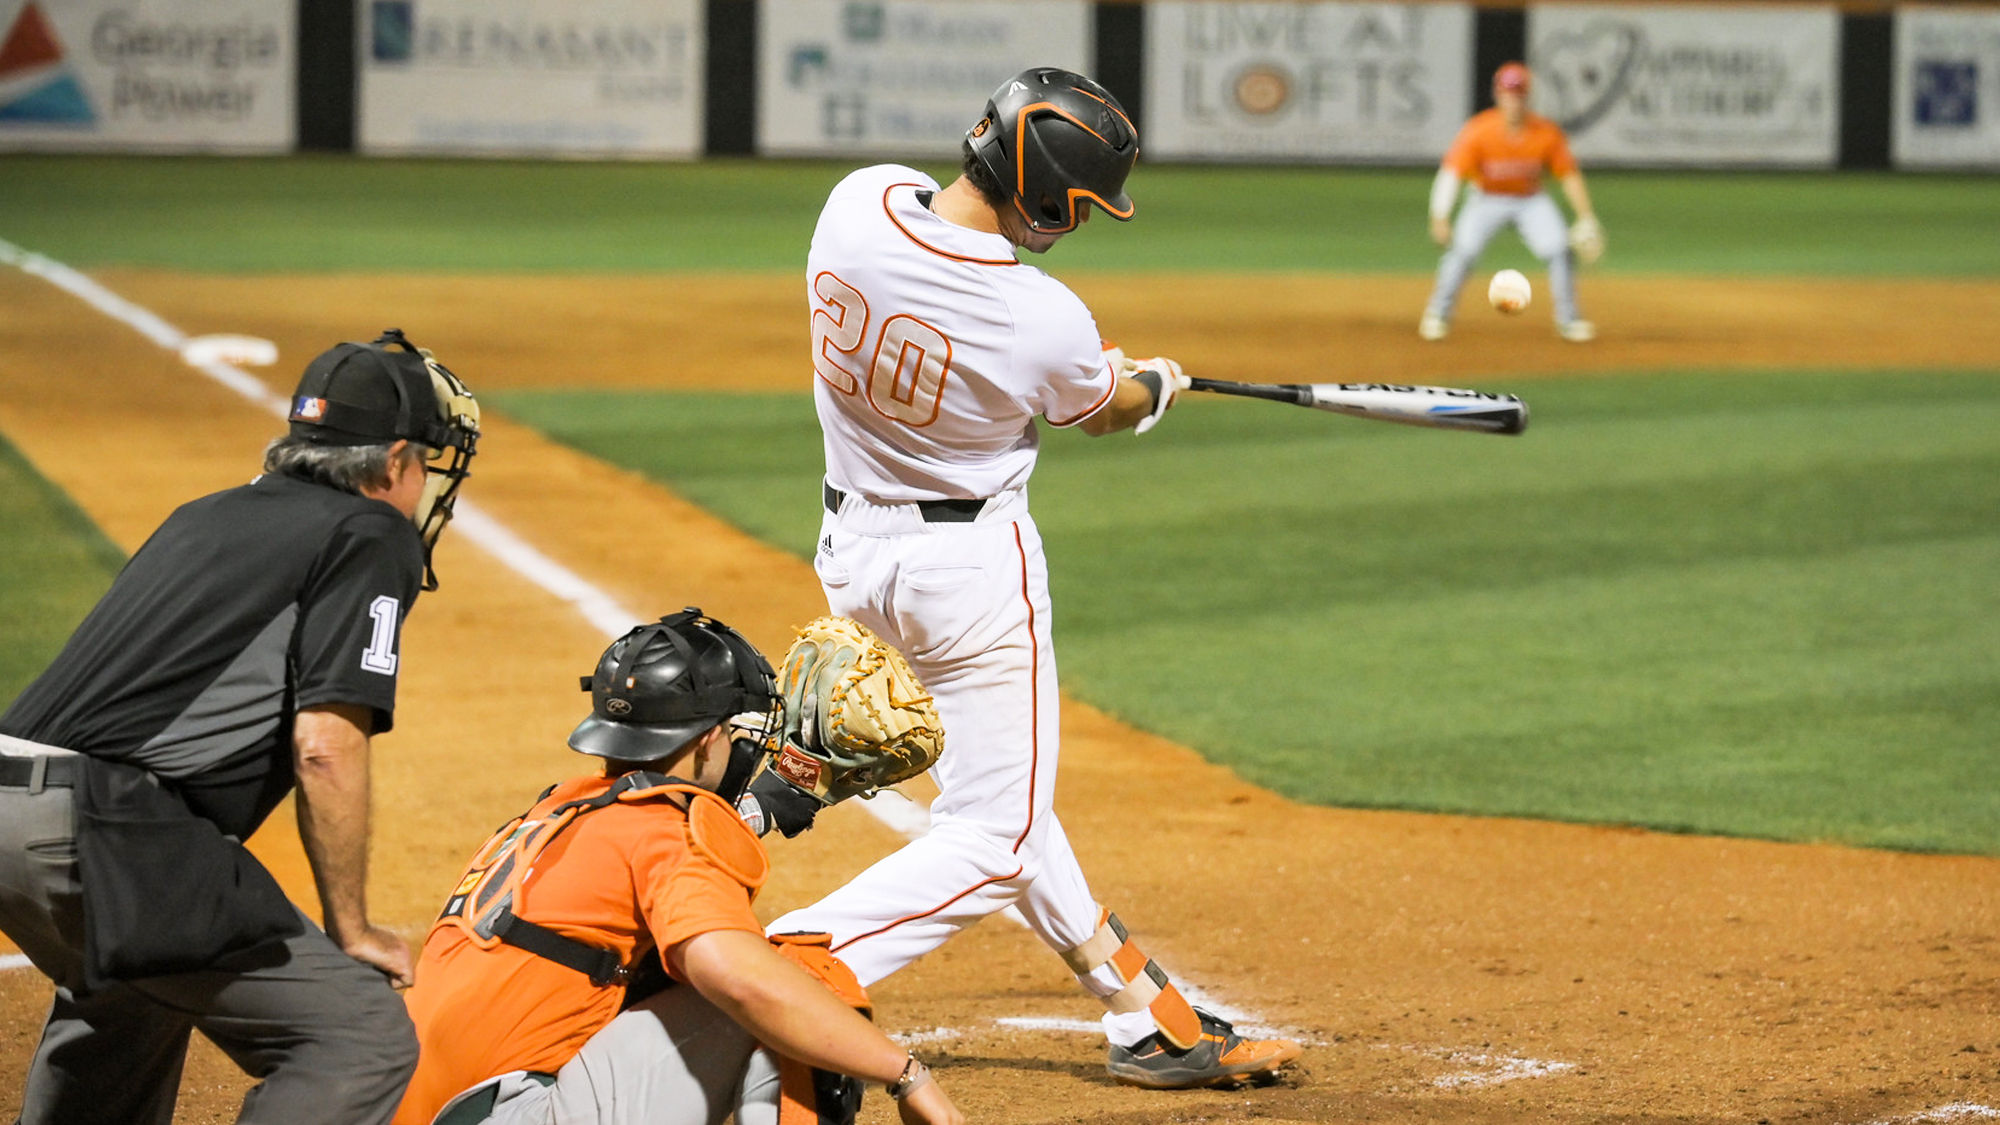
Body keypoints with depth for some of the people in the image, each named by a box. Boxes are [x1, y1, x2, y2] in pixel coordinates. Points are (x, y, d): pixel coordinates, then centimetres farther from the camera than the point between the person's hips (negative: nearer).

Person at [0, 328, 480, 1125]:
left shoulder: (208, 517, 26)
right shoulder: (373, 536, 2)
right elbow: (325, 747, -9)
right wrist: (350, 930, 0)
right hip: (109, 832, -9)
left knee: (127, 998, 38)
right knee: (364, 1038, -9)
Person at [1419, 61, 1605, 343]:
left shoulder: (1547, 133, -19)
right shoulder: (1479, 131, -25)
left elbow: (1569, 175, -11)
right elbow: (1451, 172, -30)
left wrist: (1586, 218, -17)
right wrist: (1440, 217, -41)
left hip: (1531, 200, 2)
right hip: (1487, 199, -2)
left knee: (1559, 250, -14)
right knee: (1463, 251, -20)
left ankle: (1568, 319, 5)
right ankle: (1437, 314, 0)